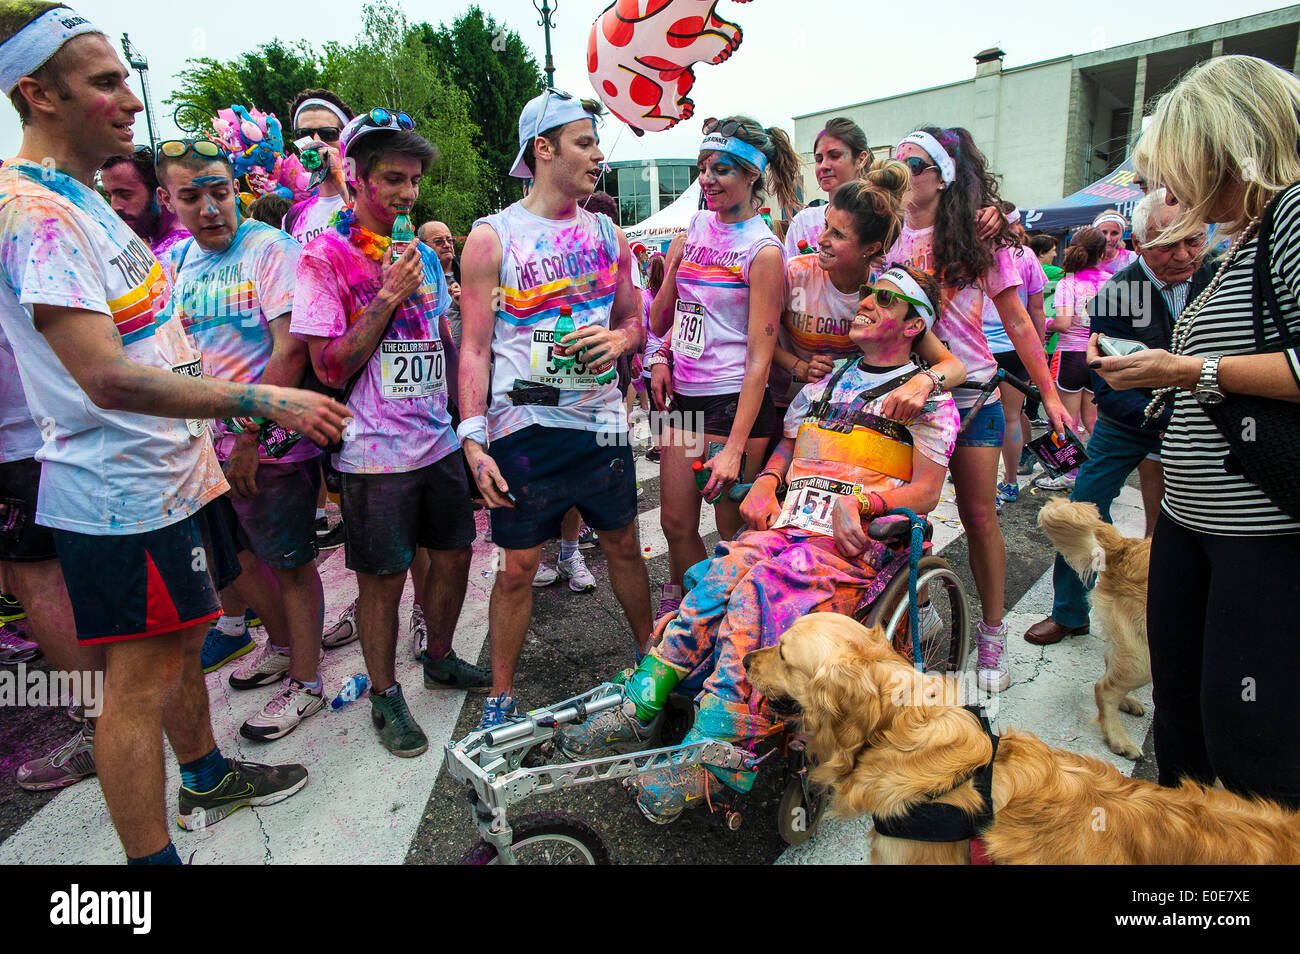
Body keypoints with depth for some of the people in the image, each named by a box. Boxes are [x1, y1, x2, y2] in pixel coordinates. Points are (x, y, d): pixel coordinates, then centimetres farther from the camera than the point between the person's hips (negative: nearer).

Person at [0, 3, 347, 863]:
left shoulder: (81, 198, 14)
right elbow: (108, 378, -28)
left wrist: (210, 434, 23)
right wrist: (265, 401, -27)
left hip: (168, 470, 10)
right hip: (123, 495, -10)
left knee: (183, 641, 22)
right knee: (141, 681, -1)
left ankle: (207, 778, 42)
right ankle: (152, 858, 14)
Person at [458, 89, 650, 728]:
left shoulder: (608, 234, 9)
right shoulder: (492, 238, -5)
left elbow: (633, 318, 18)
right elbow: (475, 347, -6)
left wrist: (618, 339, -7)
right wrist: (473, 439, -14)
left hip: (601, 420, 4)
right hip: (524, 429, -4)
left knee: (624, 545, 16)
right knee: (518, 567, 3)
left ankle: (651, 653, 38)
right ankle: (501, 696, 21)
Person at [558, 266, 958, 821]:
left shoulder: (927, 395, 9)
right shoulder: (824, 381, 25)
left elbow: (925, 492, 0)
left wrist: (859, 502, -16)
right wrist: (764, 484, 7)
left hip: (849, 543, -5)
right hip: (783, 523, 5)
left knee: (756, 597, -32)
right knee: (714, 583, -25)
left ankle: (712, 757, -30)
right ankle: (638, 711, -21)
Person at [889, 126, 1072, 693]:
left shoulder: (980, 237, 1)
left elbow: (1017, 321, 2)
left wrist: (1049, 393, 1)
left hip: (971, 391, -1)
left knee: (979, 515, 3)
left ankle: (992, 633, 18)